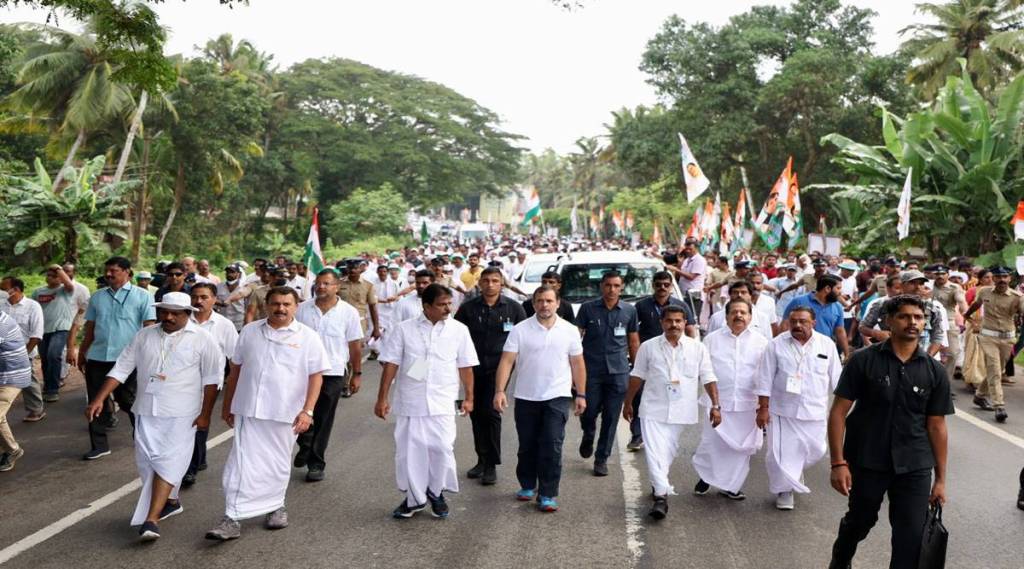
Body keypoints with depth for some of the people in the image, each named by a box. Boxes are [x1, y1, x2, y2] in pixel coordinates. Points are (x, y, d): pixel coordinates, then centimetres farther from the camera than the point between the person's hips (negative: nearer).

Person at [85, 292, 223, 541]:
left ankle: (151, 519, -12)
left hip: (180, 413, -5)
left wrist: (205, 413, -6)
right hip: (146, 410, 5)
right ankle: (170, 501, 31)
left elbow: (211, 378, -3)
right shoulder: (144, 336, 7)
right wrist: (99, 399, 0)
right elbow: (121, 368, 7)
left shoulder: (202, 340, -4)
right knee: (147, 461, 10)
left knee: (168, 462, -11)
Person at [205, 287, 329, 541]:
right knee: (241, 464, -3)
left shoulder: (308, 337, -2)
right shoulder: (249, 331, 7)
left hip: (285, 414, -1)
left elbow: (316, 376, -4)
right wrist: (227, 405, 14)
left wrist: (307, 410, -13)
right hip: (248, 411, 1)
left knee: (278, 464, 13)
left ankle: (275, 506, 33)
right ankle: (232, 519, -1)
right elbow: (235, 370, 13)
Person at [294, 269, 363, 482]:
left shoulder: (349, 312, -2)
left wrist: (357, 374, 0)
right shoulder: (302, 309, 3)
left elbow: (355, 345, 1)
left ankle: (316, 464, 18)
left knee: (323, 421, 6)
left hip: (332, 374, -1)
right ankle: (305, 448, 33)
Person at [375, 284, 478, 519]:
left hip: (442, 403, 0)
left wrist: (468, 397, 7)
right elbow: (391, 364, 0)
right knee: (409, 451, 6)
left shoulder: (459, 330, 0)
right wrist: (382, 398, -2)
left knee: (442, 449, -3)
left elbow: (465, 366, 7)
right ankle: (414, 498, 24)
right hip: (410, 402, 0)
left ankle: (436, 493, 22)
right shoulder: (405, 329, -2)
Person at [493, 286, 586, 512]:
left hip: (557, 397, 0)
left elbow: (577, 364, 8)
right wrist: (499, 391, -16)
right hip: (526, 397, 1)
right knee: (527, 446, 12)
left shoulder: (569, 330, 3)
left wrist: (581, 394, 6)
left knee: (552, 446, -6)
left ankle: (547, 494, 2)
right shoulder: (520, 330, -2)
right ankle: (527, 486, 31)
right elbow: (507, 361, -7)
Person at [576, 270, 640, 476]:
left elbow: (634, 341, 12)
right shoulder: (588, 308, 0)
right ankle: (588, 437, 37)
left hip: (618, 372, 1)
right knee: (589, 411, 2)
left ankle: (602, 459, 15)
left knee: (611, 417, 2)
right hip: (591, 370, -1)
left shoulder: (629, 311, 6)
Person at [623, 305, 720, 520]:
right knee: (654, 452, -13)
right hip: (653, 410, -1)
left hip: (681, 411, 1)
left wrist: (715, 405, -4)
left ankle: (659, 485, 33)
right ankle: (661, 495, -14)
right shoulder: (648, 347, 1)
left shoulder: (698, 348, 2)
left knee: (669, 452, 12)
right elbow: (637, 377, 10)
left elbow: (708, 379, 4)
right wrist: (628, 403, 15)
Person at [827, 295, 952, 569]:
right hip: (866, 461, -1)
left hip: (915, 467, 1)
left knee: (912, 536, 0)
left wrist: (941, 478, 5)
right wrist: (838, 463, -14)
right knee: (858, 522, 18)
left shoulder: (935, 371, 0)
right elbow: (839, 412, -8)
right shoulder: (863, 361, -8)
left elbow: (936, 426, 4)